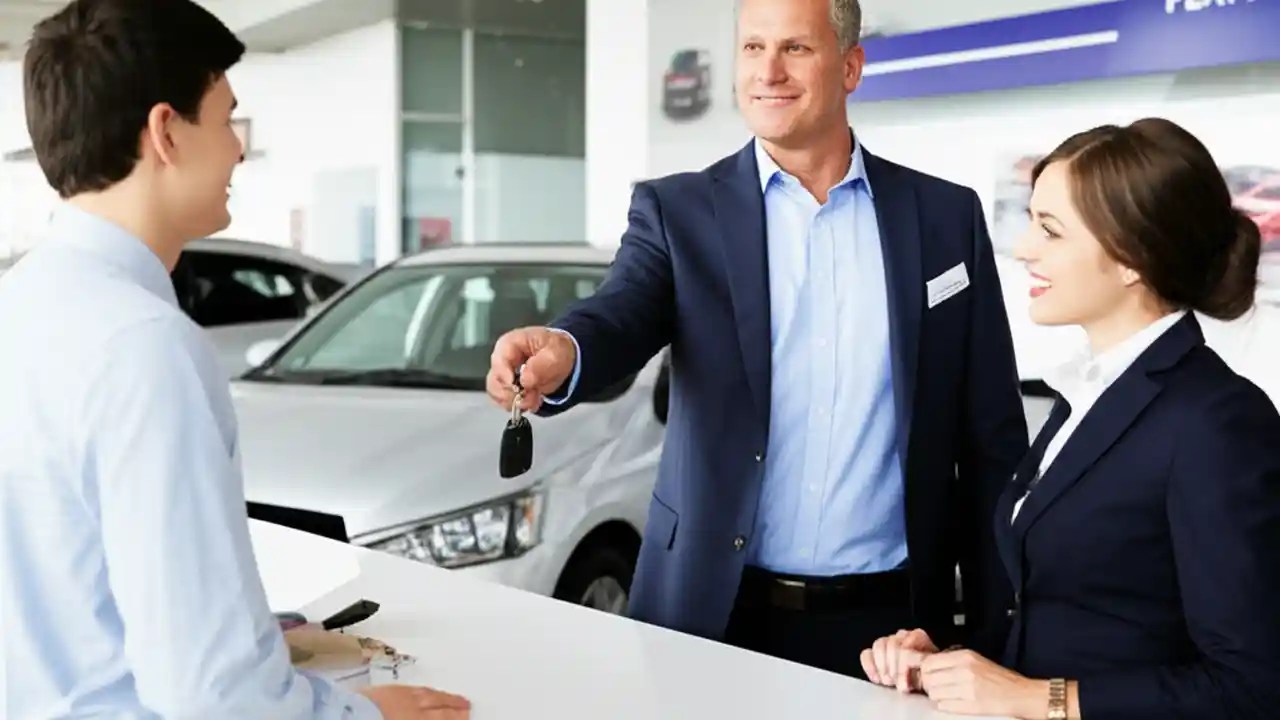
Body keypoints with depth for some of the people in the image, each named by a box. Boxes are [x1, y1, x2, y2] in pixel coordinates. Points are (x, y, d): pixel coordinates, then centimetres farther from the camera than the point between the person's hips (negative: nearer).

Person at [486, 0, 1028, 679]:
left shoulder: (946, 217, 3)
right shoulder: (678, 210, 1)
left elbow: (993, 439, 5)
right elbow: (621, 313, -19)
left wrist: (996, 618, 2)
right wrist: (563, 351, -42)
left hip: (885, 620, 1)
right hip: (712, 614, 0)